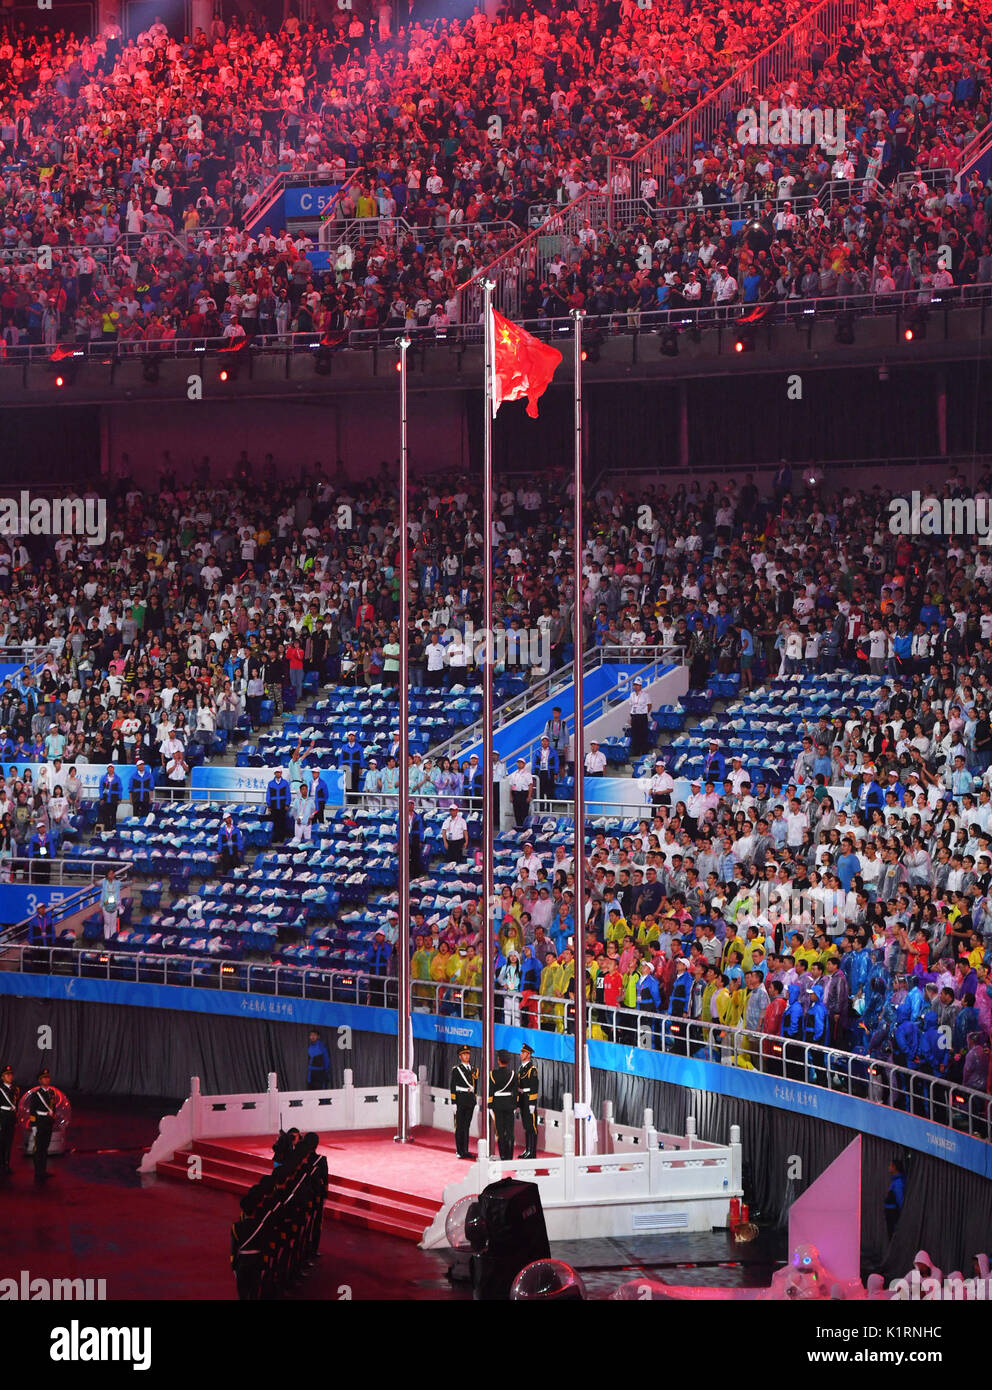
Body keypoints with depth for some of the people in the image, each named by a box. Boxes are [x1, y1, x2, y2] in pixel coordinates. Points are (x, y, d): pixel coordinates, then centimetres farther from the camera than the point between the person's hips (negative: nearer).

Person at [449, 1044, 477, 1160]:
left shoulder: (473, 1070, 13)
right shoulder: (456, 1069, -4)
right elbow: (453, 1087, -7)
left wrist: (474, 1102, 15)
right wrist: (453, 1103, -12)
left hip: (470, 1101, 5)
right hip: (460, 1101, -5)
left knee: (467, 1127, 8)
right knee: (460, 1127, -2)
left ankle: (465, 1151, 12)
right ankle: (459, 1151, 1)